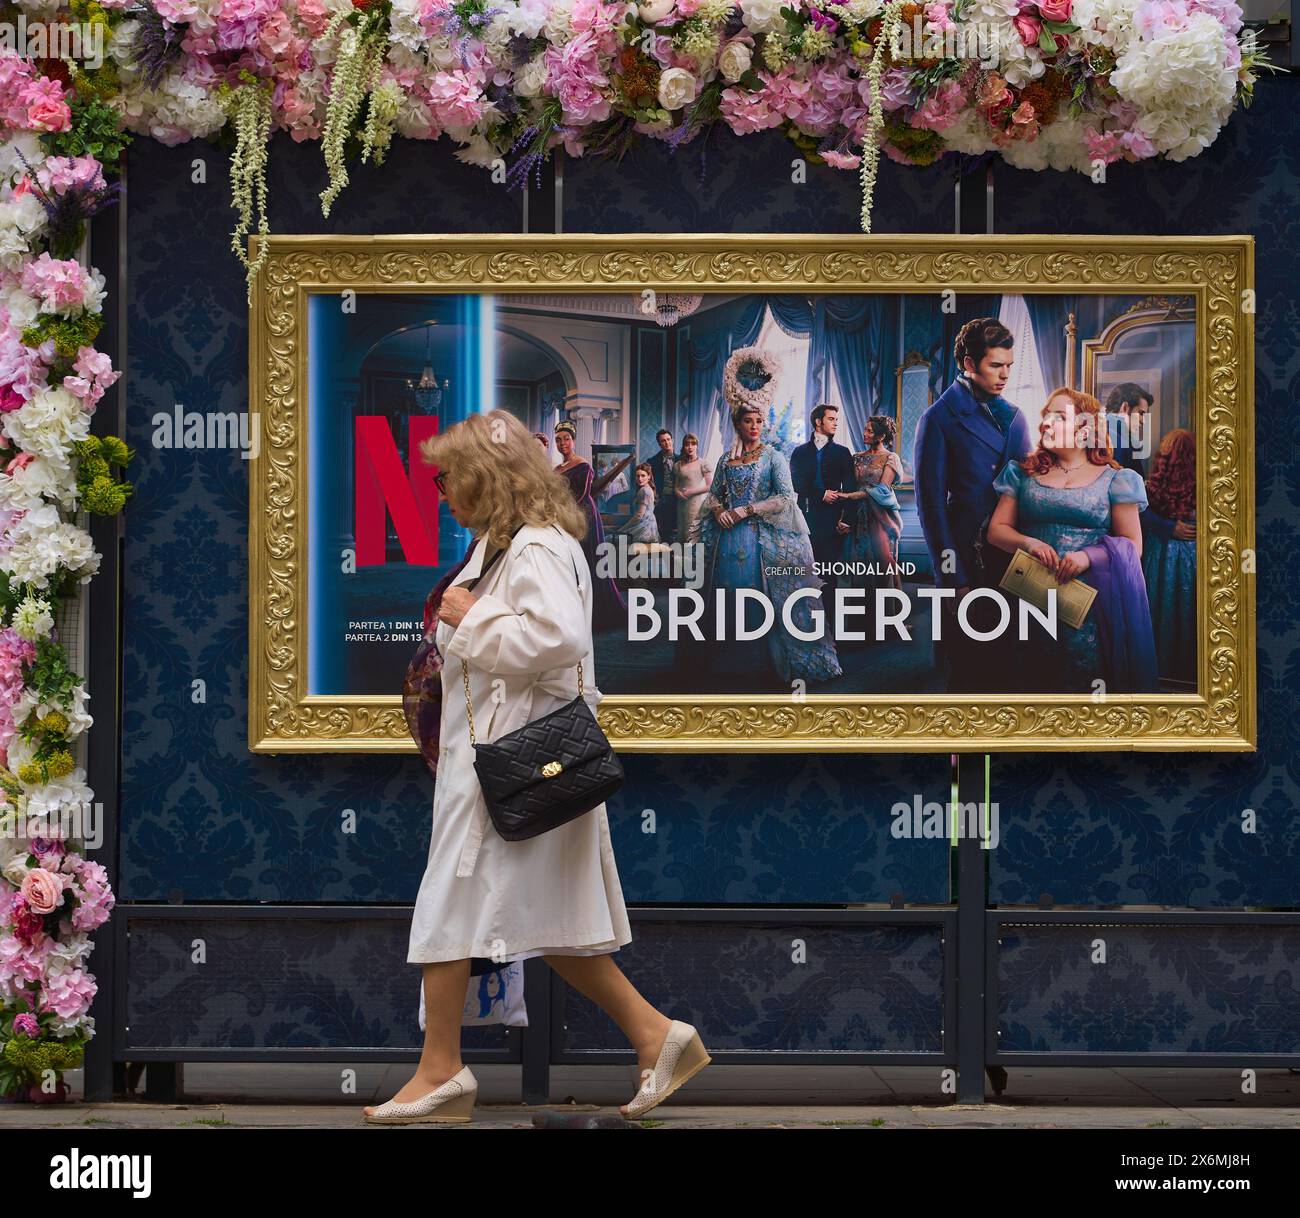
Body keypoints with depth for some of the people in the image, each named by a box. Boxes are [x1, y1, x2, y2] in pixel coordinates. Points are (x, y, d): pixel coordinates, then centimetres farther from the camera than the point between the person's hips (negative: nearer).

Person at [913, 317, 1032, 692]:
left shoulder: (1013, 417, 13)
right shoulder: (940, 418, -5)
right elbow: (930, 503, -7)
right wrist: (953, 578, -12)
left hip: (1013, 562, 5)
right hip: (968, 565, -5)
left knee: (1006, 670, 7)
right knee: (970, 676, 1)